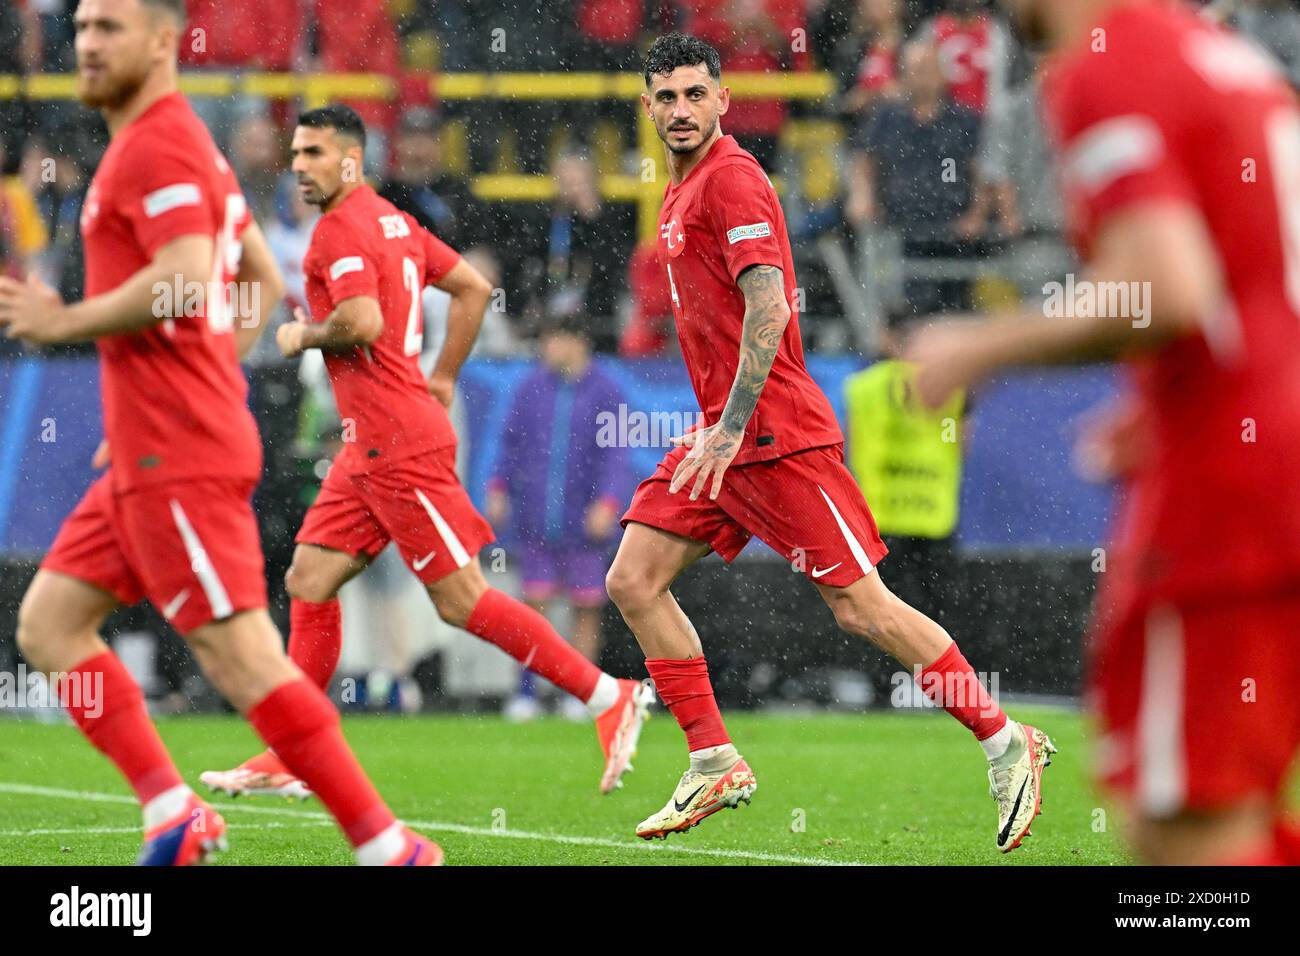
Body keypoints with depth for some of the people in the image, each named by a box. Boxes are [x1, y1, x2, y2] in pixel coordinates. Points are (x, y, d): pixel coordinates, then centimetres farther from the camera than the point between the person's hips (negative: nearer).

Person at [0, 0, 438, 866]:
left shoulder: (157, 145, -12)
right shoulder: (182, 143, 20)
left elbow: (184, 283, -25)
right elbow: (264, 283, 26)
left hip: (177, 459, -10)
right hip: (149, 457, 10)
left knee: (241, 657, -11)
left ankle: (388, 846, -8)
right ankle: (174, 815, 7)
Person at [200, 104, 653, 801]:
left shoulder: (340, 229, -12)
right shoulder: (391, 221, 16)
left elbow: (362, 321, -27)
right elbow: (473, 286, 22)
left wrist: (302, 336, -8)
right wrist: (441, 379, 22)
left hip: (398, 447, -10)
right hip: (369, 448, 10)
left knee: (461, 600, -8)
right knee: (309, 582, 8)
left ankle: (610, 697, -4)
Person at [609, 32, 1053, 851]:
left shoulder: (732, 178, -12)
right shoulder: (682, 193, 17)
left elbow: (768, 309, -22)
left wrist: (732, 429, -24)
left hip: (775, 433, -9)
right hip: (727, 433, 9)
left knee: (862, 607, -8)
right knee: (633, 580, 1)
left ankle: (1008, 744, 2)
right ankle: (715, 764, 6)